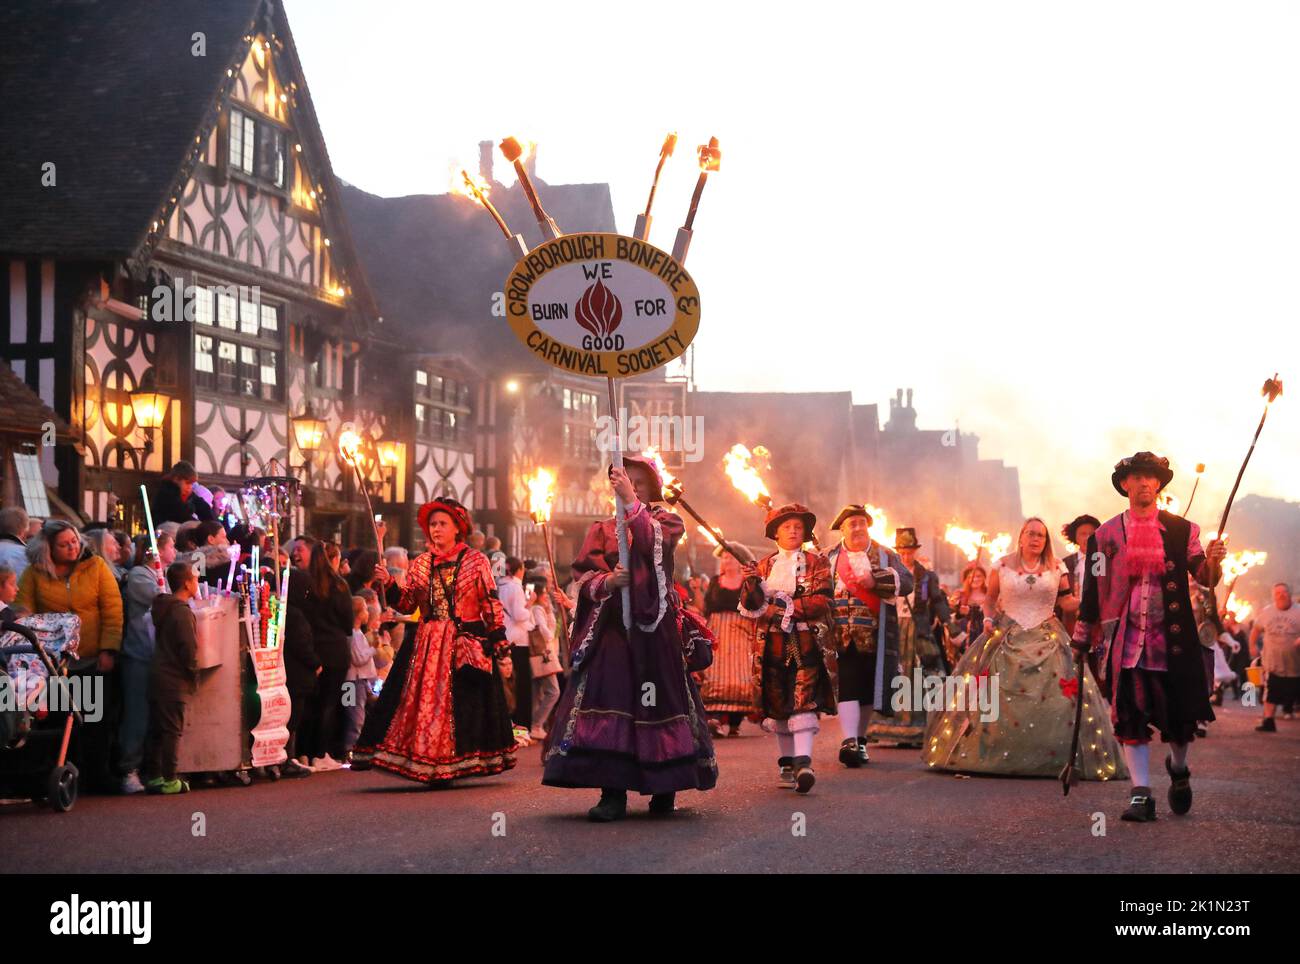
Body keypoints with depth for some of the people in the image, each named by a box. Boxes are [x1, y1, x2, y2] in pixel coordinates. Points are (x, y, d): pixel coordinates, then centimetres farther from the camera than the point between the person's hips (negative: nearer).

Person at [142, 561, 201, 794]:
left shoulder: (162, 608, 13)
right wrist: (194, 677, -4)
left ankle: (152, 776, 15)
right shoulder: (183, 611, -15)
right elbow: (189, 649, -18)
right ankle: (168, 780, -3)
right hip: (175, 679, -9)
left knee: (156, 729, 11)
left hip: (157, 676, 9)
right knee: (172, 730, -4)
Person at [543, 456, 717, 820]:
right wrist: (607, 582, -16)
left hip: (655, 626, -1)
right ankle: (613, 793, -10)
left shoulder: (667, 522, 11)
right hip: (611, 627, 2)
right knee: (608, 700, -9)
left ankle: (665, 789, 7)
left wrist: (632, 502, -23)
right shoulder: (603, 530, 16)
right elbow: (584, 575, 4)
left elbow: (653, 544, -14)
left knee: (660, 700, -3)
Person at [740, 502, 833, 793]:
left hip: (807, 642, -3)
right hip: (773, 644, 3)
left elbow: (822, 602, -6)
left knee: (804, 699, -15)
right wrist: (750, 586, -16)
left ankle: (804, 762, -24)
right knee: (778, 703, 4)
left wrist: (787, 607, -15)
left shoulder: (816, 563, 6)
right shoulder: (764, 566, 14)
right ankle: (786, 763, 12)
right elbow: (750, 607, 5)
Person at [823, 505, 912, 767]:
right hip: (841, 636, -1)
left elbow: (906, 582, -4)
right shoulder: (829, 559, 12)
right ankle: (848, 741, -21)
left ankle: (859, 740, 21)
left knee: (868, 688, 6)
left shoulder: (885, 556, 10)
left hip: (874, 636, 1)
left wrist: (876, 580, -18)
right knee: (847, 687, -13)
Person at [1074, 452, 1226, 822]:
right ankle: (1141, 794, -1)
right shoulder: (1106, 534, 6)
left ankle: (1178, 768, 33)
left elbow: (1204, 579, 1)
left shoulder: (1182, 530, 6)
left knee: (1181, 712, 4)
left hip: (1173, 638, 0)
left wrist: (1212, 561, -22)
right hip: (1126, 639, 0)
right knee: (1130, 717, -5)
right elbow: (1093, 588, 7)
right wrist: (1084, 638, 5)